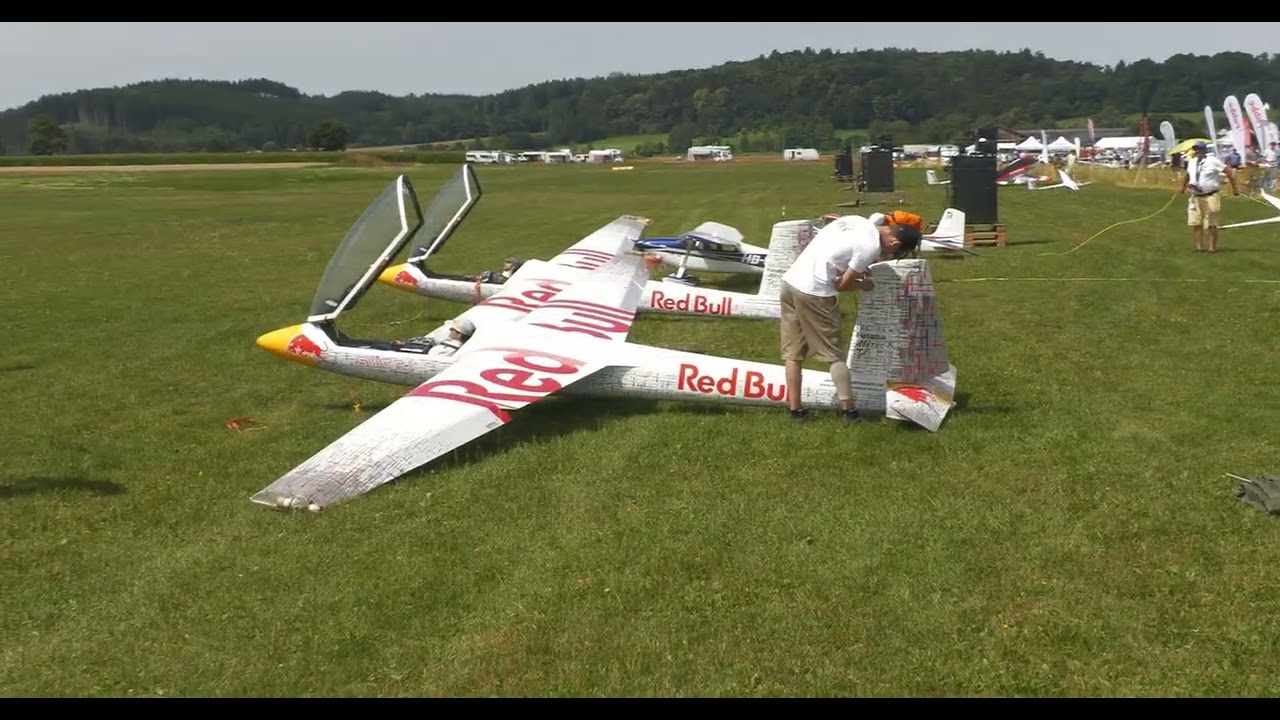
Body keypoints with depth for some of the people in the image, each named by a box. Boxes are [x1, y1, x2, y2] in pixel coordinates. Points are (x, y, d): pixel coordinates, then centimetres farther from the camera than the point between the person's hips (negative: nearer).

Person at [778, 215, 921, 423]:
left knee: (793, 352, 11)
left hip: (790, 280, 8)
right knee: (834, 355, 5)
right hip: (814, 293, -8)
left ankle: (796, 409, 14)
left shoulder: (858, 221, 11)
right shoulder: (871, 247, -11)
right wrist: (863, 285, 12)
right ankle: (849, 410, 10)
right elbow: (842, 285, -6)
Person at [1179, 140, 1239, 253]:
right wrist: (1183, 187, 35)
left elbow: (1228, 171, -10)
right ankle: (1199, 247, 12)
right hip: (1196, 197, 6)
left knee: (1211, 224, 0)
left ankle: (1212, 247, 6)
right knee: (1195, 223, 5)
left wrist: (1234, 187, -10)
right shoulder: (1191, 162, 10)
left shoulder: (1212, 161, -11)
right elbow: (1187, 175, 30)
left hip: (1210, 196, -6)